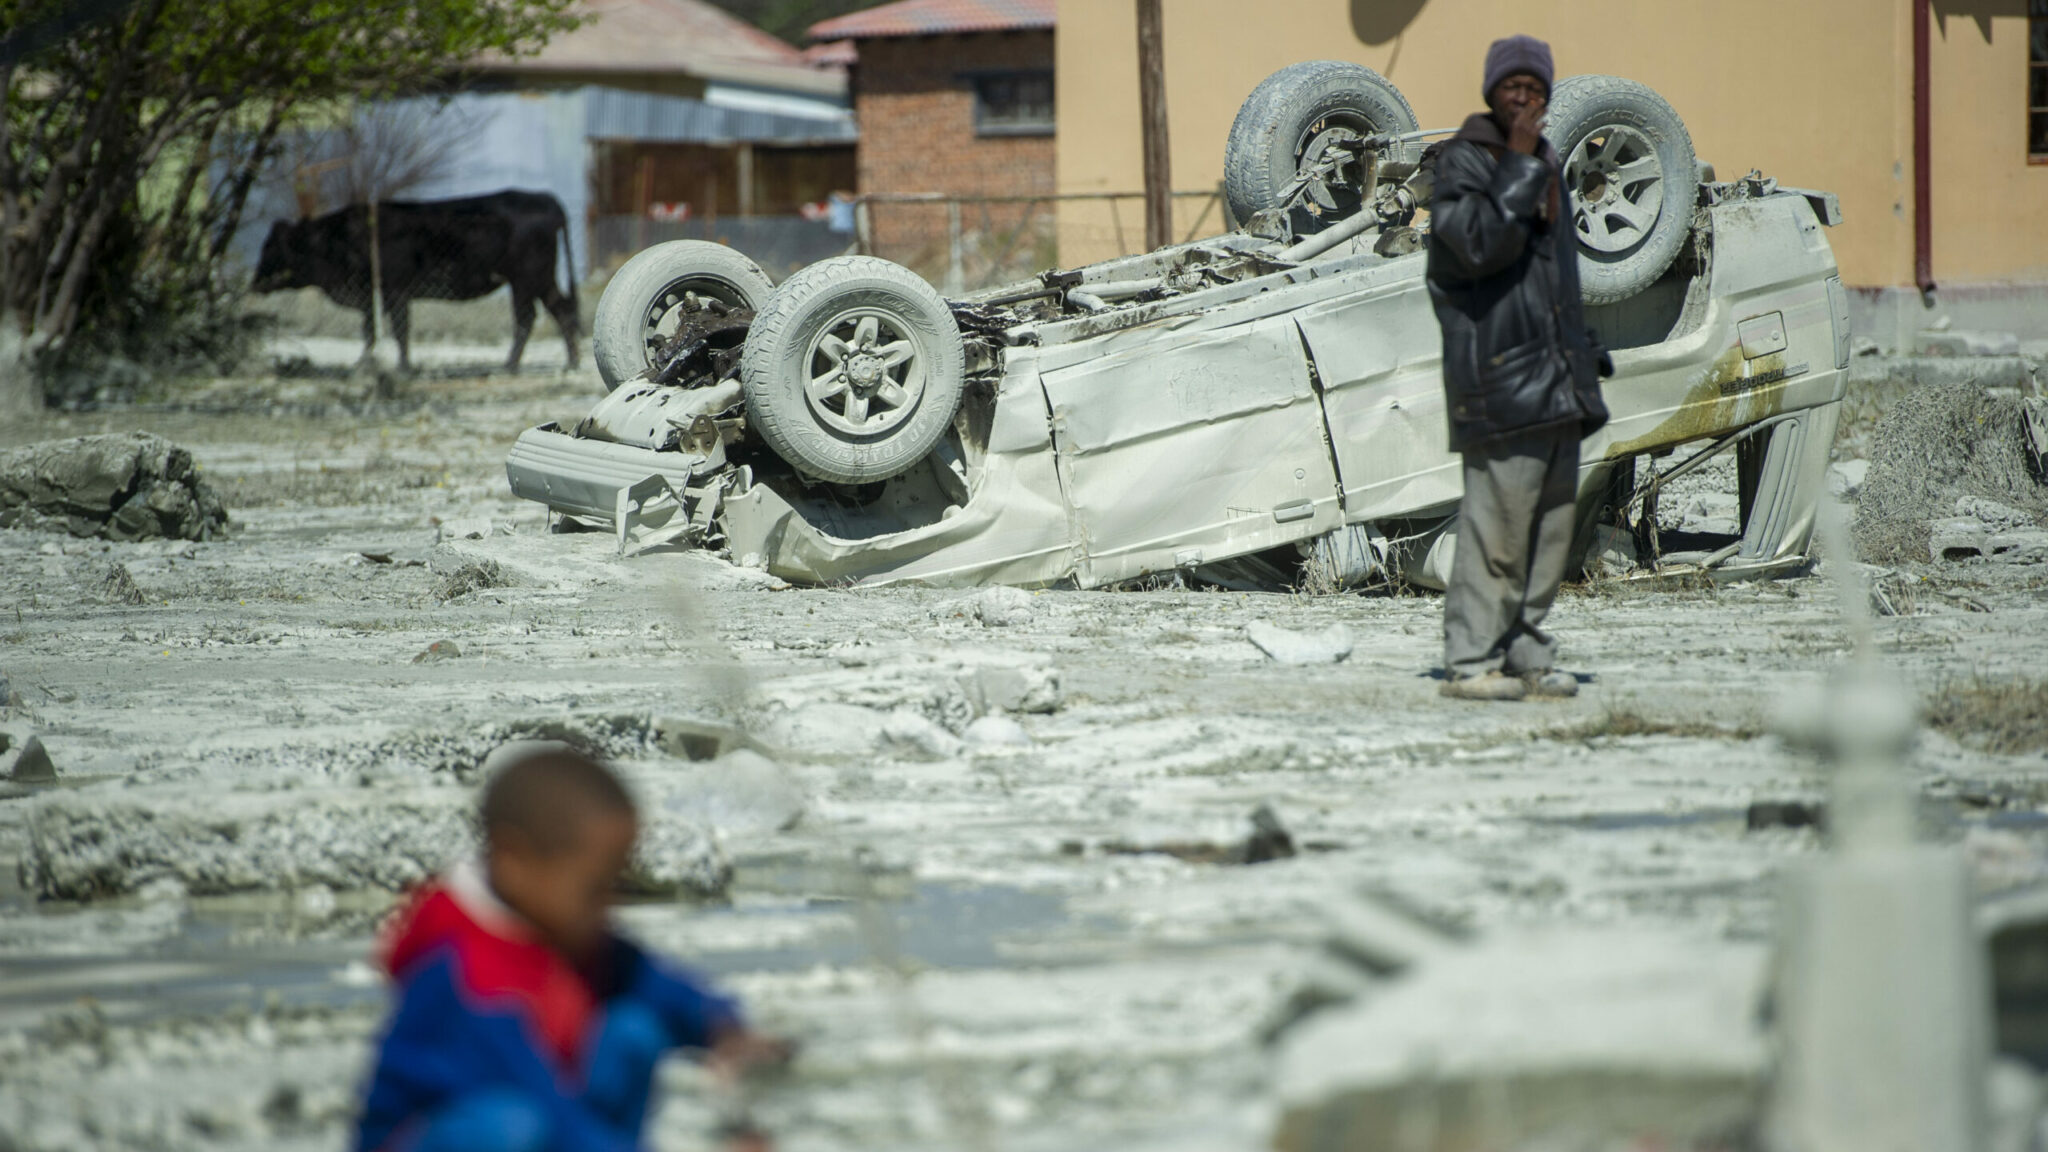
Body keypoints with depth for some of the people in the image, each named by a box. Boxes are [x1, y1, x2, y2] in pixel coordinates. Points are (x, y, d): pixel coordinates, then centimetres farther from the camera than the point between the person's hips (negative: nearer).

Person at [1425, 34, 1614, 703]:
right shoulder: (1463, 161, -5)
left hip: (1556, 377, 8)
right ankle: (1471, 660, -8)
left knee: (1552, 521, 7)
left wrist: (1584, 348, 24)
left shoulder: (1547, 165, 20)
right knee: (1498, 521, -12)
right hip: (1497, 370, -8)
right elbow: (1479, 244, -21)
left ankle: (1526, 655, 13)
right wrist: (1519, 165, -17)